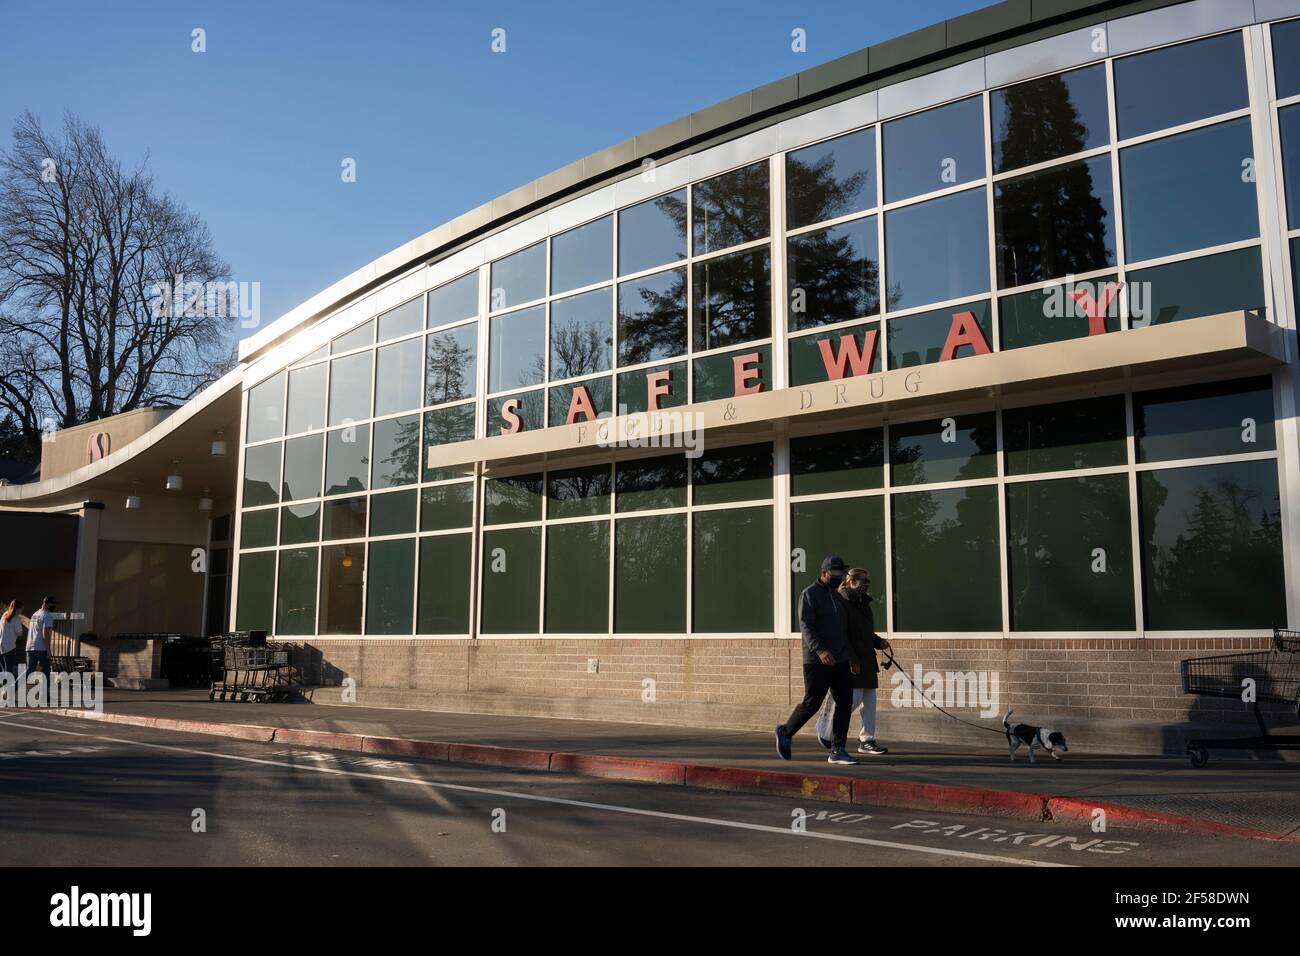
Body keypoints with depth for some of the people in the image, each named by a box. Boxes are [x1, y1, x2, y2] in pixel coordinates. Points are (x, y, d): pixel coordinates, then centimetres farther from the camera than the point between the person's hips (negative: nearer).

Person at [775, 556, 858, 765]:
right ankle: (785, 732, 21)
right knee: (811, 703, -2)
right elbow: (806, 626, -17)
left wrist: (851, 657, 20)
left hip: (840, 661, 7)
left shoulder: (838, 596, 18)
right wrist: (820, 650, -31)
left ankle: (837, 751, 3)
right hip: (817, 661, -7)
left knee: (845, 703, -1)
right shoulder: (809, 594, -6)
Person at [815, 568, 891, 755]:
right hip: (850, 662, -9)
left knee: (869, 700, 6)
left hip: (867, 660, 9)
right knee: (853, 698, -12)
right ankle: (825, 730, 9)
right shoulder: (841, 603, -11)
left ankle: (867, 740, 14)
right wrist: (852, 660, -22)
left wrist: (879, 642, 8)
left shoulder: (864, 604, 17)